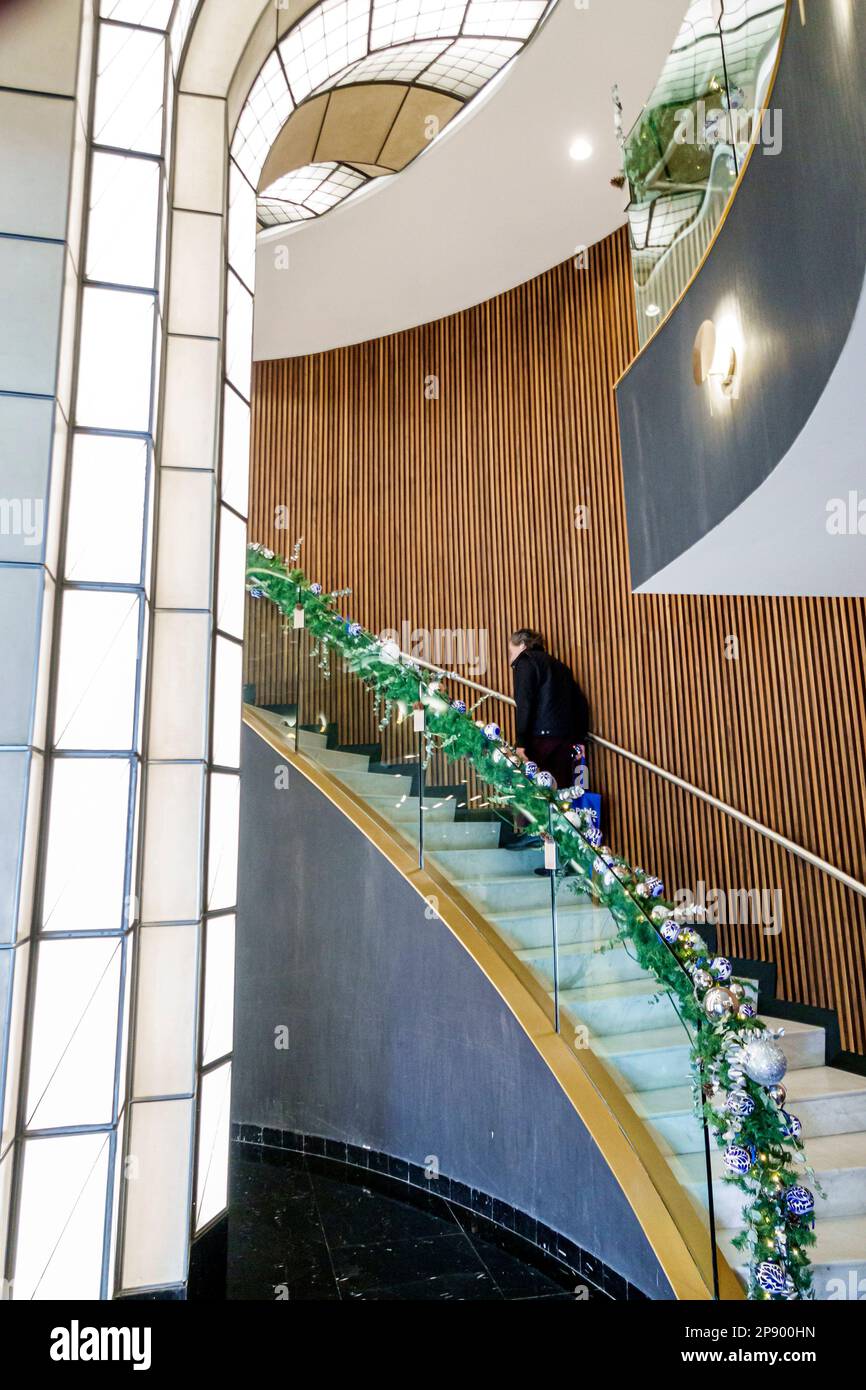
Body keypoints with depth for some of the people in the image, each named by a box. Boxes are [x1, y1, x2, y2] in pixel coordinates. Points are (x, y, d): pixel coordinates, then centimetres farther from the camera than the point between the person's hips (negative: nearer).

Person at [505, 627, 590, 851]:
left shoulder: (525, 661, 4)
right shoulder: (558, 665, 26)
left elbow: (524, 703, -10)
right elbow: (581, 702, 23)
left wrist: (521, 741, -15)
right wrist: (579, 738, 23)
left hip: (542, 733, -7)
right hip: (567, 736, 7)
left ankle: (534, 831, -3)